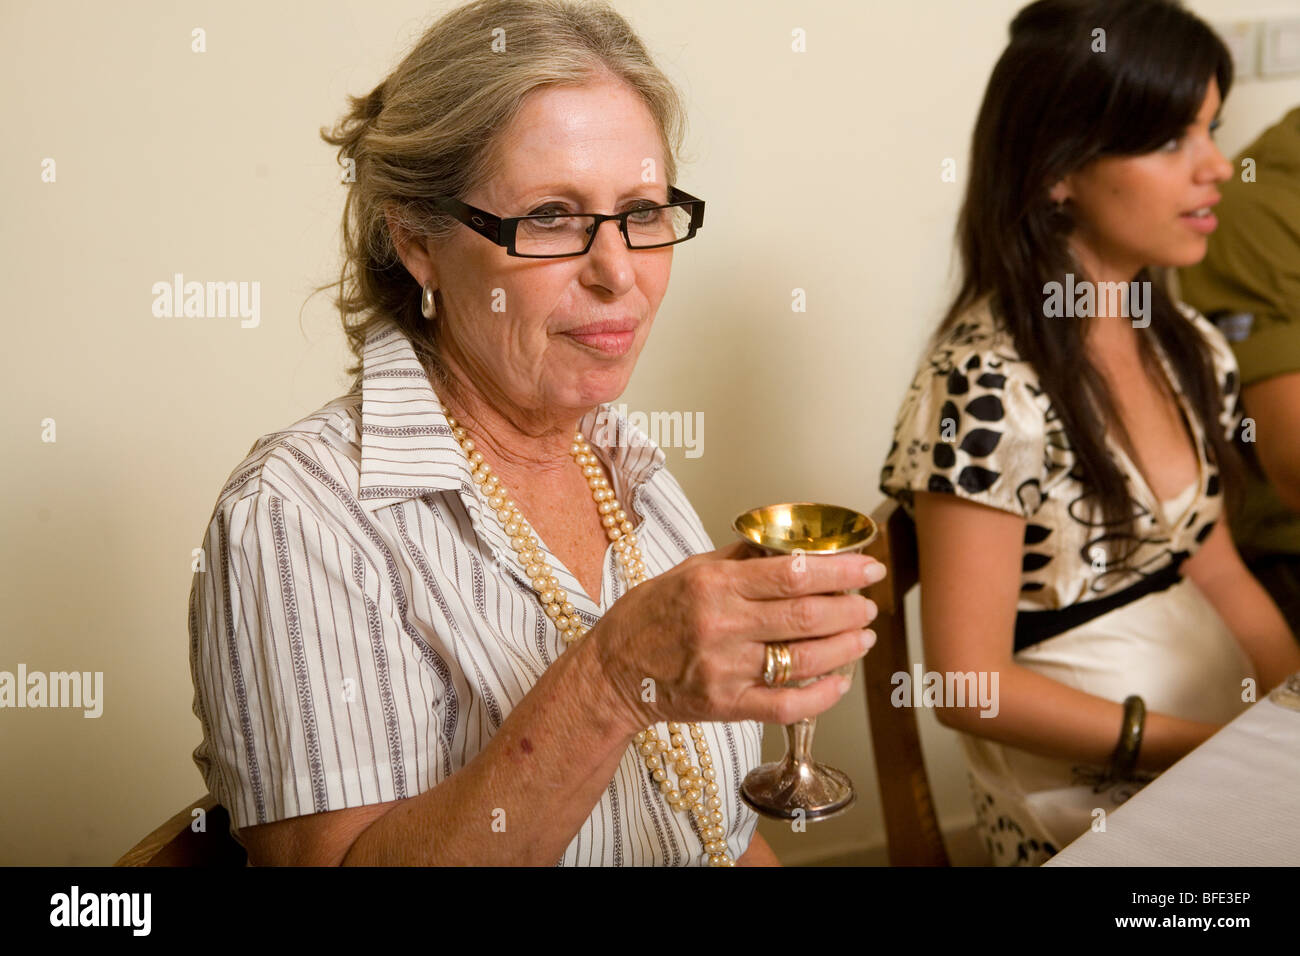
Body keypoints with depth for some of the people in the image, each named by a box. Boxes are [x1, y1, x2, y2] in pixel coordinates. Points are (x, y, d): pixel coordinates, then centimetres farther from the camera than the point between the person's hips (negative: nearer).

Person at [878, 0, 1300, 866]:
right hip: (1091, 796, -7)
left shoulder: (1189, 348, 5)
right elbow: (970, 688, -17)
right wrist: (1212, 747, -16)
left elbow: (1216, 573, 12)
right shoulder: (988, 384, -19)